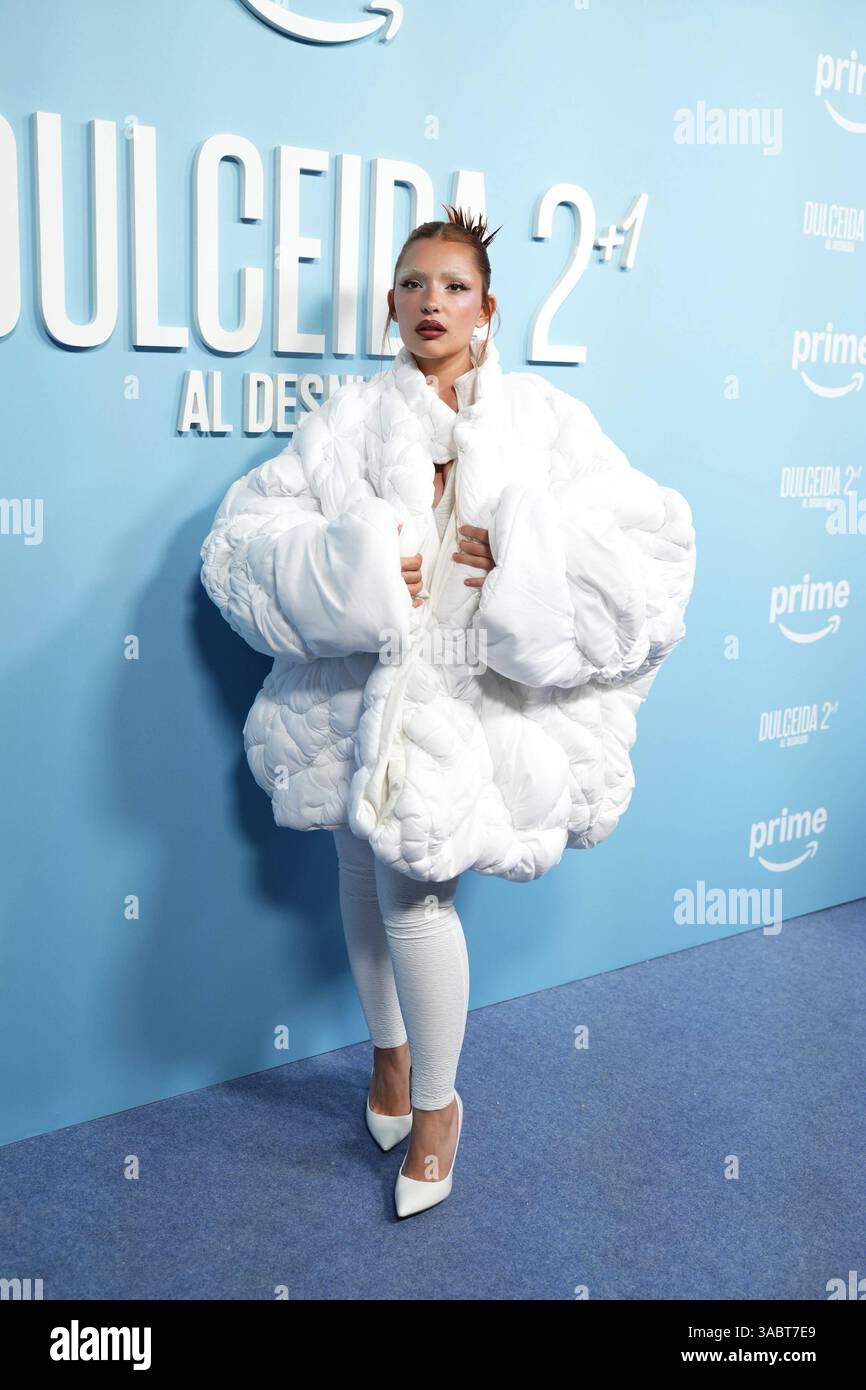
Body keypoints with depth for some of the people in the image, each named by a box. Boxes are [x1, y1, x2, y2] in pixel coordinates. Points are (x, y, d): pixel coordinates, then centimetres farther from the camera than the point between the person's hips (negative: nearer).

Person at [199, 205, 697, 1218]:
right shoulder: (347, 421, 6)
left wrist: (525, 563, -18)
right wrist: (350, 569, -17)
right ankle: (390, 1055, 40)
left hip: (479, 696, -2)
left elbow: (652, 545, -4)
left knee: (413, 887, -9)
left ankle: (435, 1102, 16)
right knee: (365, 873, 11)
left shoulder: (544, 419, 3)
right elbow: (241, 536, -1)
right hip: (360, 690, 3)